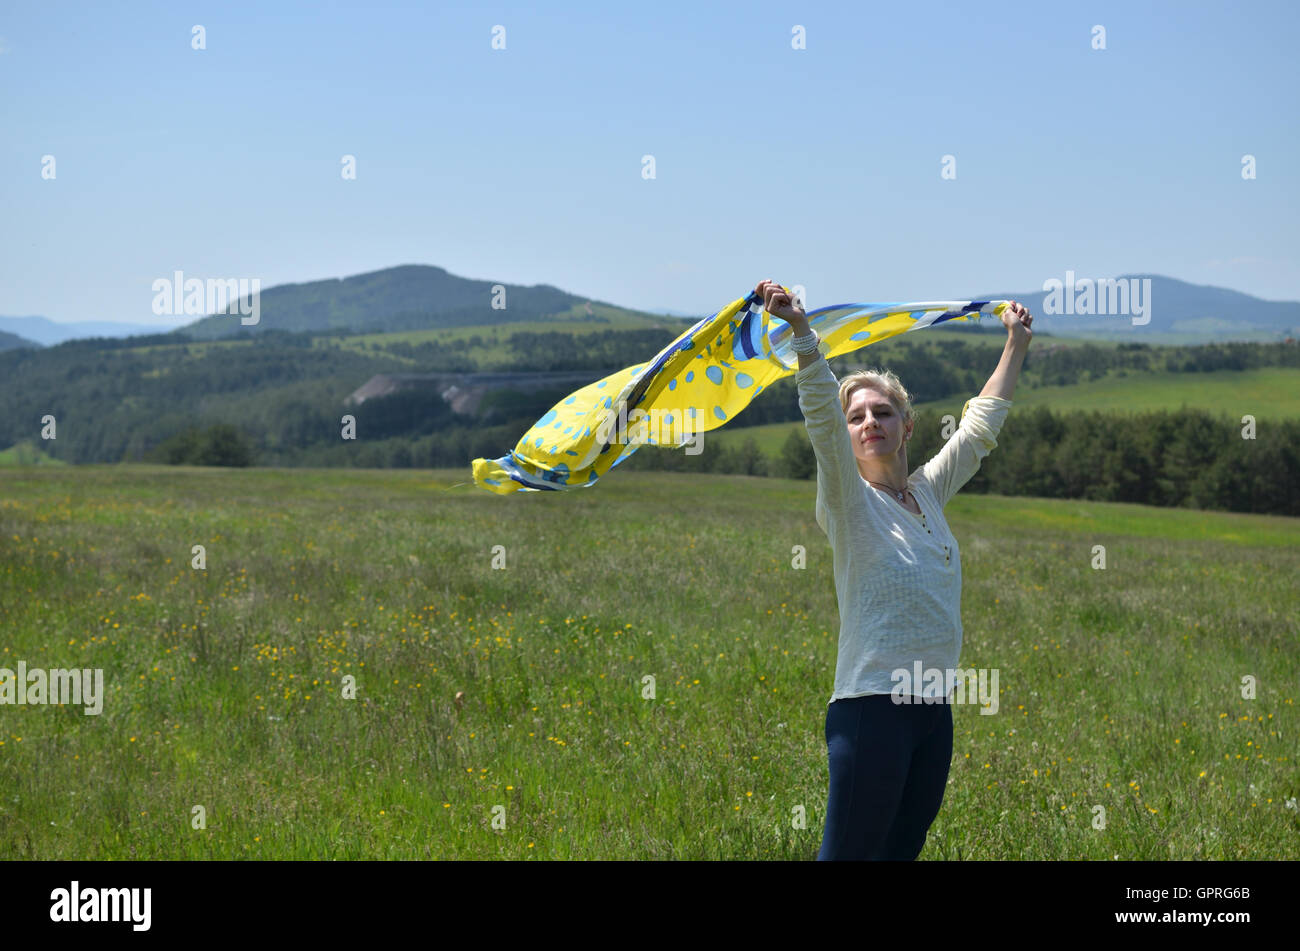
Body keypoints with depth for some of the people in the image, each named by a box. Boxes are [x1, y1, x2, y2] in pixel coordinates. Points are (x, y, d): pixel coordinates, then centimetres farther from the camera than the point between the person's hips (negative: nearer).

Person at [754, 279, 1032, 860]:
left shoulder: (928, 493, 13)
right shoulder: (850, 501, -4)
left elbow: (980, 424, 25)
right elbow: (823, 417, -19)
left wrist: (1016, 344, 32)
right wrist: (800, 331, -32)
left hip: (934, 708, 7)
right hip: (871, 706, -6)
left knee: (901, 853, 10)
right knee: (848, 854, -8)